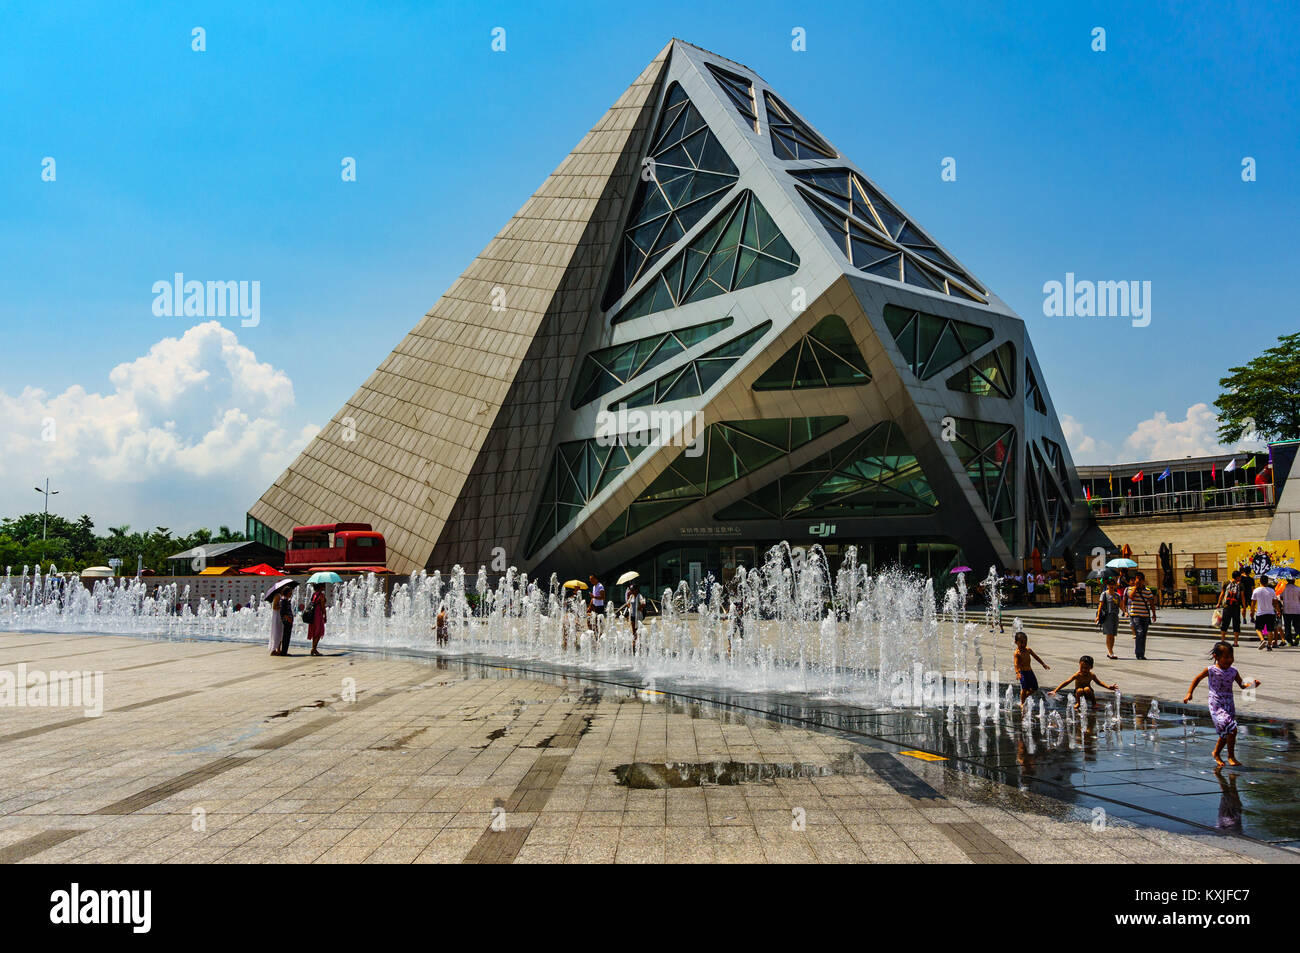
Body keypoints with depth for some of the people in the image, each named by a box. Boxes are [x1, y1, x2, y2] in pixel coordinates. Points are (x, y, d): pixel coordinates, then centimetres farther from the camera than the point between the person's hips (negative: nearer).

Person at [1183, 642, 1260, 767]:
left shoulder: (1233, 672, 3)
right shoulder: (1210, 670, -8)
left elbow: (1243, 685, 9)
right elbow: (1197, 679, 6)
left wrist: (1252, 684, -12)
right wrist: (1189, 693, 2)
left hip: (1229, 706, 5)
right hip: (1216, 706, -5)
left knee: (1226, 733, 11)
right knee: (1232, 728, -18)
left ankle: (1216, 753, 36)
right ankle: (1231, 756, -1)